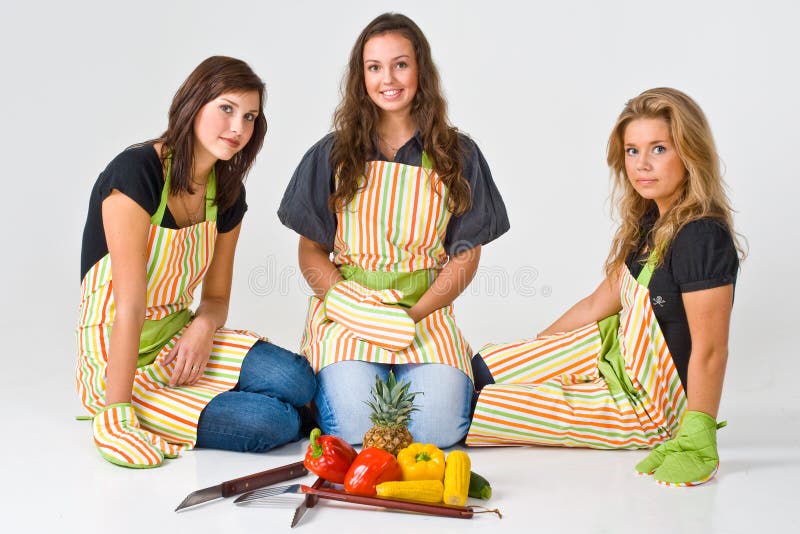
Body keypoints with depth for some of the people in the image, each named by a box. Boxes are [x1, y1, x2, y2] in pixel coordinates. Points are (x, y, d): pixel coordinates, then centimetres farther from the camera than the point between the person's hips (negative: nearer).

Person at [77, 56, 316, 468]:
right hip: (119, 361, -7)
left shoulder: (228, 194, 4)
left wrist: (203, 327, -14)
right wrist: (117, 416, -25)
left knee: (298, 382, -18)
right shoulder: (134, 172, -20)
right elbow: (131, 303, -25)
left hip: (179, 339, 7)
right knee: (276, 423, -20)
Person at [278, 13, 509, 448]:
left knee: (439, 430, -23)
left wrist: (414, 314, -10)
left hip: (425, 314, 1)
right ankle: (332, 377, 10)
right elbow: (311, 253, 6)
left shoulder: (458, 156, 7)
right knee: (355, 430, -25)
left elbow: (465, 255, 6)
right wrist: (356, 312, -11)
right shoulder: (332, 155, 7)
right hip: (347, 312, 0)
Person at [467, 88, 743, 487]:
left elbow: (710, 351, -26)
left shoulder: (702, 238, -26)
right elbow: (598, 305, 11)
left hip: (646, 407, -8)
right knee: (479, 369, 10)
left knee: (459, 412, -6)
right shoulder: (650, 224, 2)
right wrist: (531, 354, 15)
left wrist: (693, 444, -26)